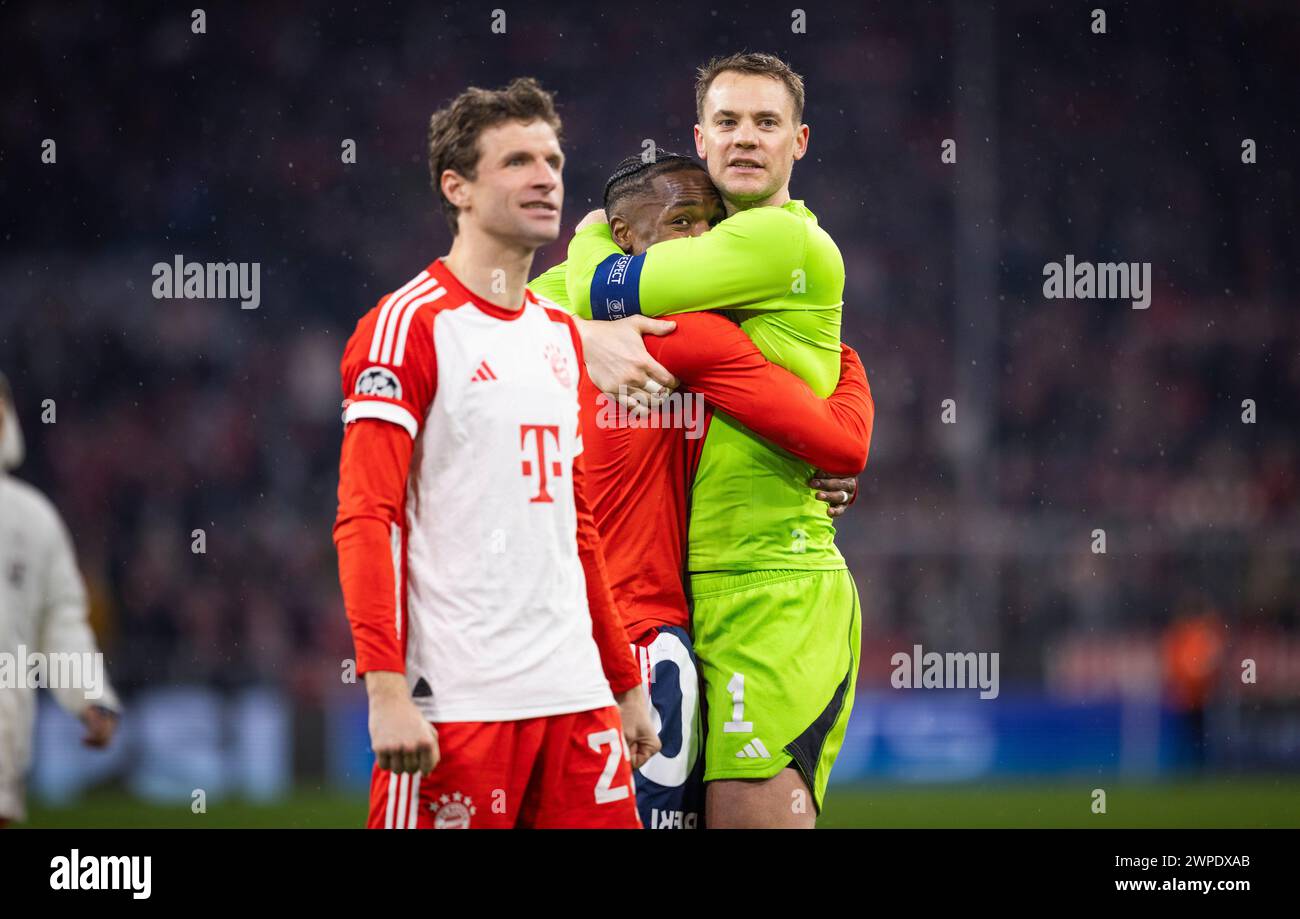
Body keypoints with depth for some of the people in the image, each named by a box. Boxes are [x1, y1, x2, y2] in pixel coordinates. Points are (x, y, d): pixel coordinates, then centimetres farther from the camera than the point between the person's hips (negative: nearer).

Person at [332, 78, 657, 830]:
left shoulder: (560, 335, 18)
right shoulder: (408, 325, -5)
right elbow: (366, 520, -11)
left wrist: (627, 683, 22)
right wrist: (387, 690, -20)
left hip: (574, 693, 7)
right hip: (457, 703, -7)